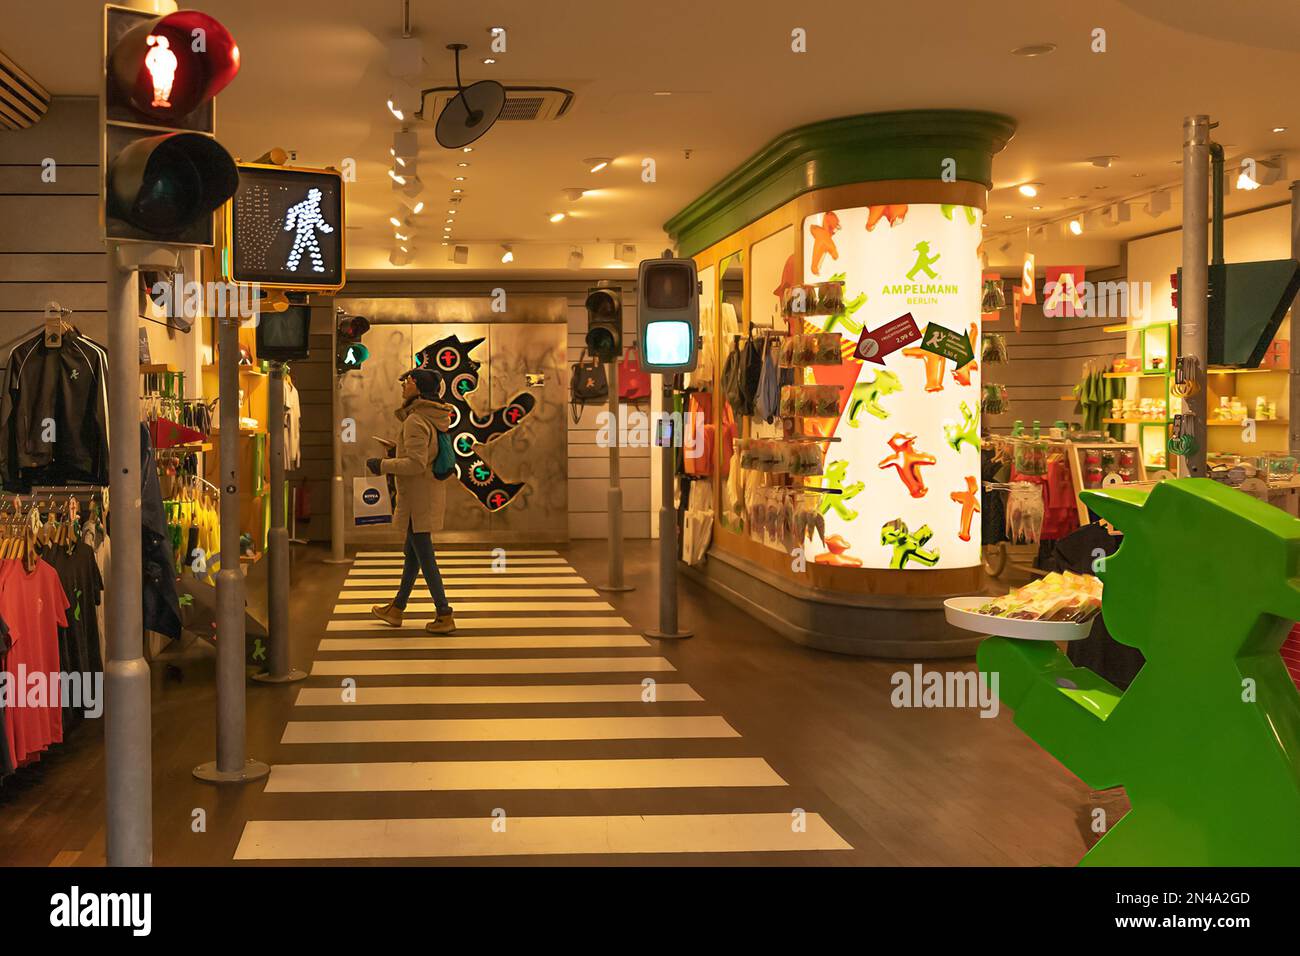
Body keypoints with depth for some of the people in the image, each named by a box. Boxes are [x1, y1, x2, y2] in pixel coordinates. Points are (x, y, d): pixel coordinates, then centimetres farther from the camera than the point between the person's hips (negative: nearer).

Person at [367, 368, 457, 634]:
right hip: (430, 493, 10)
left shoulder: (415, 421, -19)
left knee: (424, 556, -3)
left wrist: (382, 465, -14)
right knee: (412, 553, 18)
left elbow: (416, 463, -25)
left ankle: (444, 616, 2)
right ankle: (396, 609, 31)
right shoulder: (435, 417, 9)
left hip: (417, 498, -10)